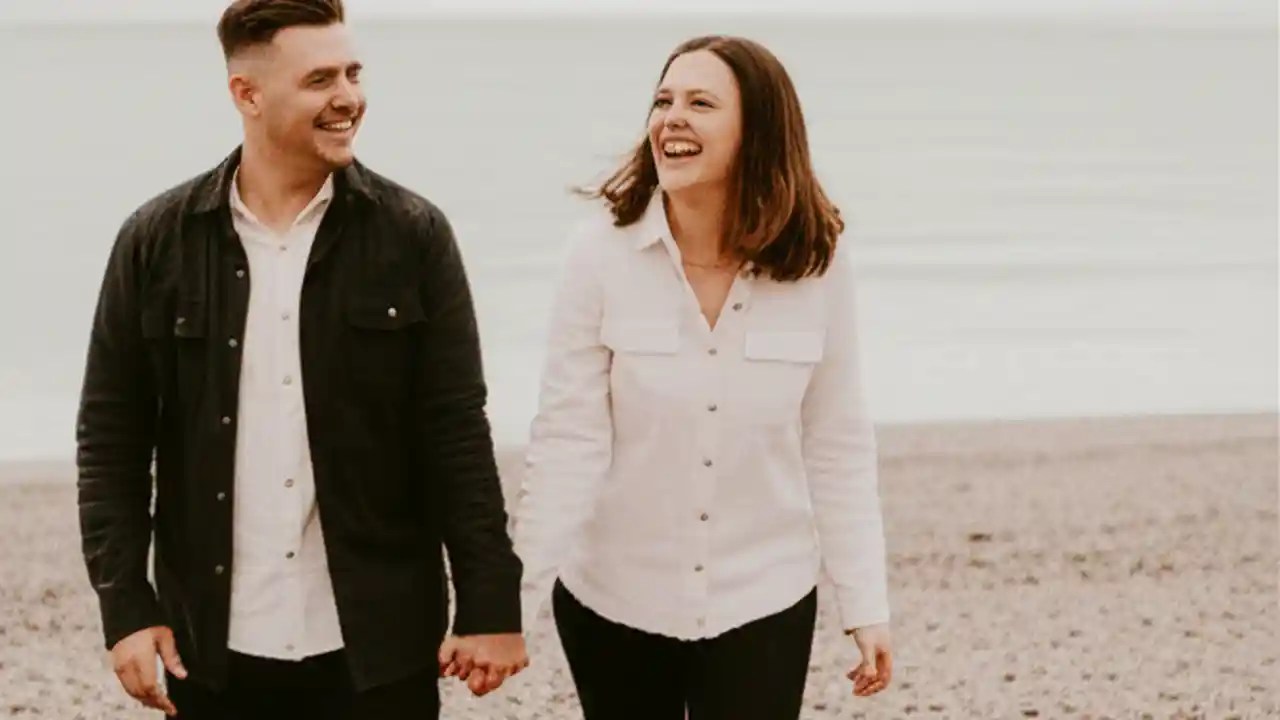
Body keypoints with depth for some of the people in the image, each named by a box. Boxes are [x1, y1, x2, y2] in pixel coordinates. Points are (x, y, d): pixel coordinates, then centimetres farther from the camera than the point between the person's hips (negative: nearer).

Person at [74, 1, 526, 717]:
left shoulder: (413, 235, -1)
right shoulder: (157, 241, 1)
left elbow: (458, 434, -2)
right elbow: (112, 437, 3)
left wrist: (490, 605, -6)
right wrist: (126, 607, -3)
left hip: (377, 646, -1)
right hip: (213, 648, 1)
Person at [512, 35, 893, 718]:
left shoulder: (816, 263, -8)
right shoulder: (602, 252, -13)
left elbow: (838, 446, -2)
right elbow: (566, 440, -12)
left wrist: (866, 604, -2)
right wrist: (514, 598, -17)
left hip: (762, 602, 0)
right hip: (611, 599, 0)